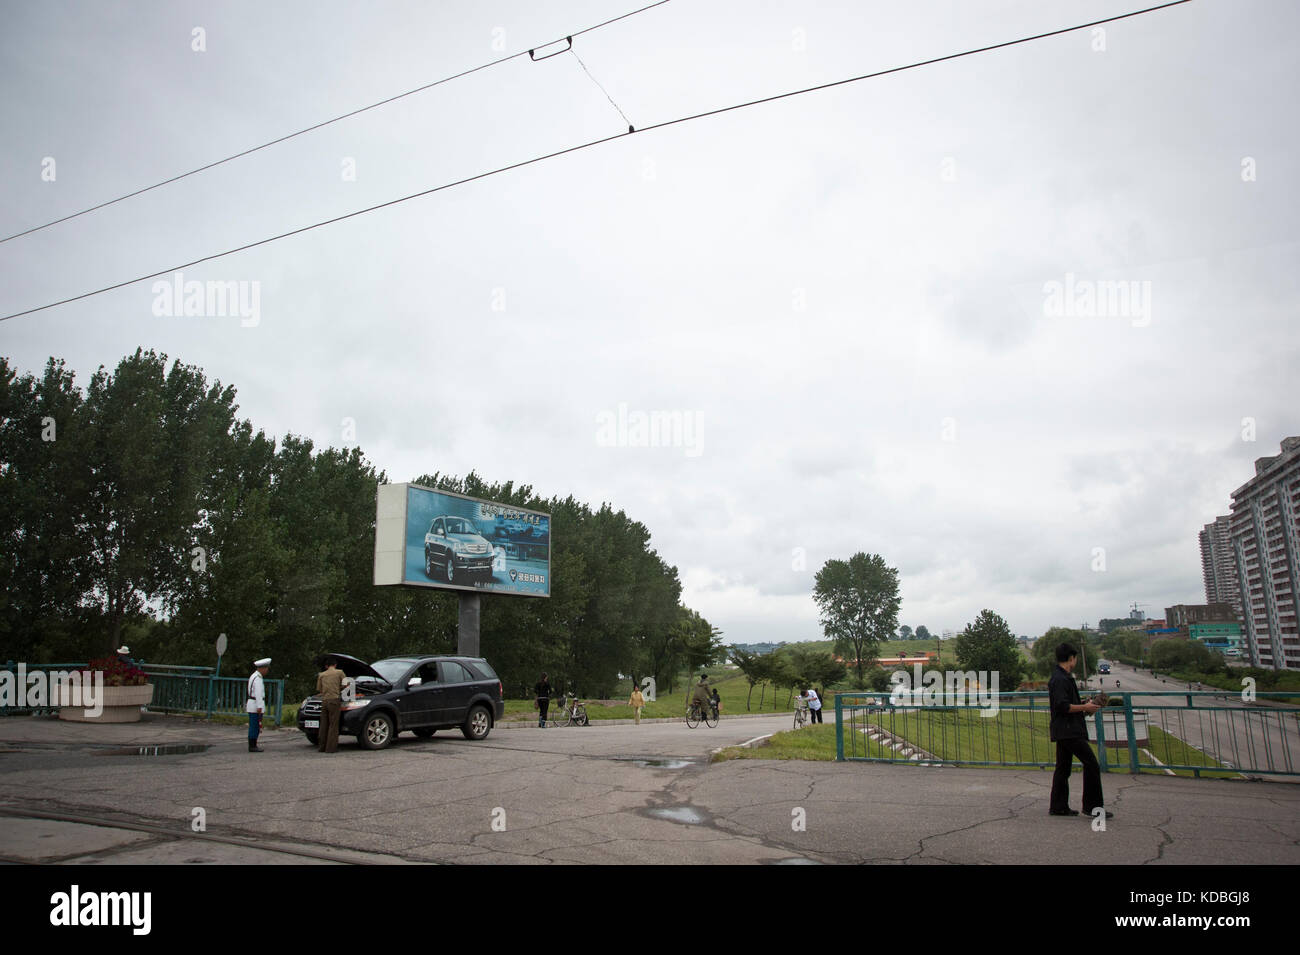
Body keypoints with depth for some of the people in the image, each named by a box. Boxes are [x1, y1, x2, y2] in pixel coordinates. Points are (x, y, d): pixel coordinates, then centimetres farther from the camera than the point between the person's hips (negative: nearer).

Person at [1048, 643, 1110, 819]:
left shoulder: (1061, 677, 18)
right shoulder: (1061, 679, -16)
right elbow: (1063, 706, -23)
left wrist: (1084, 707, 16)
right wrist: (1085, 707, -12)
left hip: (1063, 731, 11)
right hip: (1069, 731, -11)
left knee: (1063, 768, 12)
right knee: (1091, 764, -7)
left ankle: (1058, 806, 16)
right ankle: (1092, 807, -3)